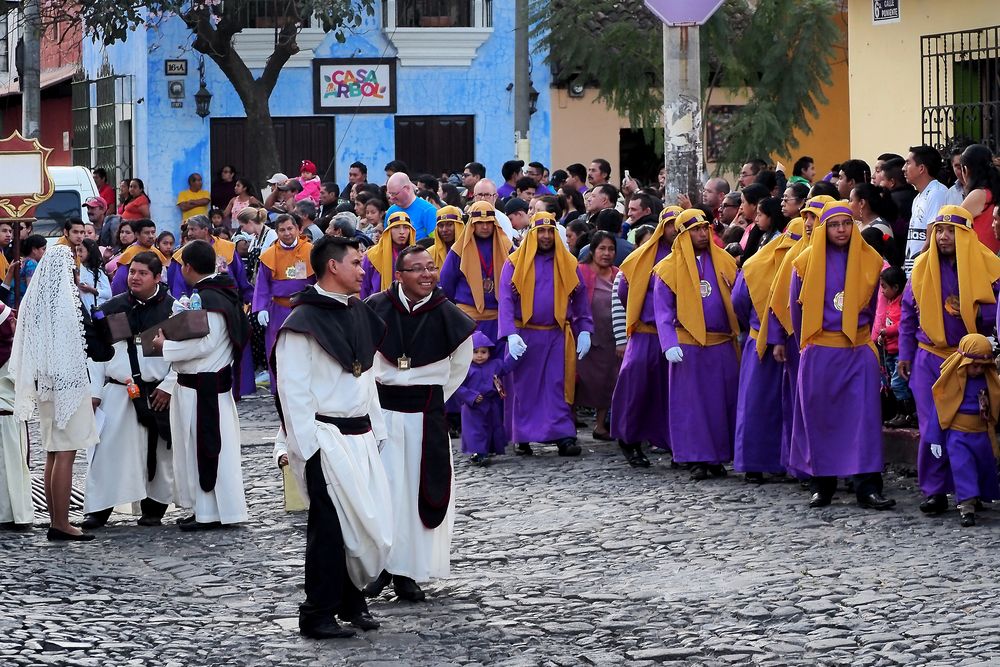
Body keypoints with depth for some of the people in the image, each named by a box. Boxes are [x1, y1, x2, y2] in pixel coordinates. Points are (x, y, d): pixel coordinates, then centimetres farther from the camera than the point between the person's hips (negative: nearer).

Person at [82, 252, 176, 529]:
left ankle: (154, 508, 19)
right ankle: (97, 511, -1)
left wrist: (168, 386, -9)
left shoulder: (172, 309, -1)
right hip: (117, 391, 1)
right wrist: (94, 391, 4)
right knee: (107, 451, -4)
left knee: (158, 453, 6)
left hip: (158, 394, -1)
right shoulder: (112, 309, 7)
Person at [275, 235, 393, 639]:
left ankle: (350, 600, 20)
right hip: (327, 437, -8)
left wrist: (377, 430, 17)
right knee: (330, 526, -6)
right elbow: (293, 390, -14)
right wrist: (306, 447, -17)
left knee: (371, 521, 7)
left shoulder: (358, 314, 14)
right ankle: (318, 615, 2)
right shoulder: (302, 323, -11)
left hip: (360, 436, 8)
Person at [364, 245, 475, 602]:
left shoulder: (447, 315, -5)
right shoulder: (377, 308, -8)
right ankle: (380, 567, 10)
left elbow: (460, 365, 11)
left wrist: (436, 398, 11)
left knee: (421, 489, 2)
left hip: (425, 412, 1)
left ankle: (408, 572, 10)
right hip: (381, 408, -1)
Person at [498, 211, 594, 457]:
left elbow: (580, 299, 11)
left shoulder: (568, 264, 7)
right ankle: (524, 438, 10)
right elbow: (506, 300, -6)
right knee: (525, 388, 4)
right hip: (525, 335, -1)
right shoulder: (515, 263, 0)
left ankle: (564, 436, -4)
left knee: (559, 387, -3)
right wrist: (511, 334, -17)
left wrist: (584, 330, 1)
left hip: (558, 335, 1)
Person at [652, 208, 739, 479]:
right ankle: (697, 459, 2)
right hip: (687, 345, -3)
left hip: (722, 344, 3)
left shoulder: (725, 262, 7)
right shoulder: (668, 268, 0)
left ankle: (718, 457, 12)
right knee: (690, 402, -2)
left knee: (723, 401, 4)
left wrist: (741, 333, -3)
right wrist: (669, 345, -13)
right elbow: (662, 310, -2)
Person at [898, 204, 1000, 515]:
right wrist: (905, 355, 10)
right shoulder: (922, 267, 3)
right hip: (929, 358, 1)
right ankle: (934, 492, 4)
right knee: (933, 428, -3)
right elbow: (908, 314, 11)